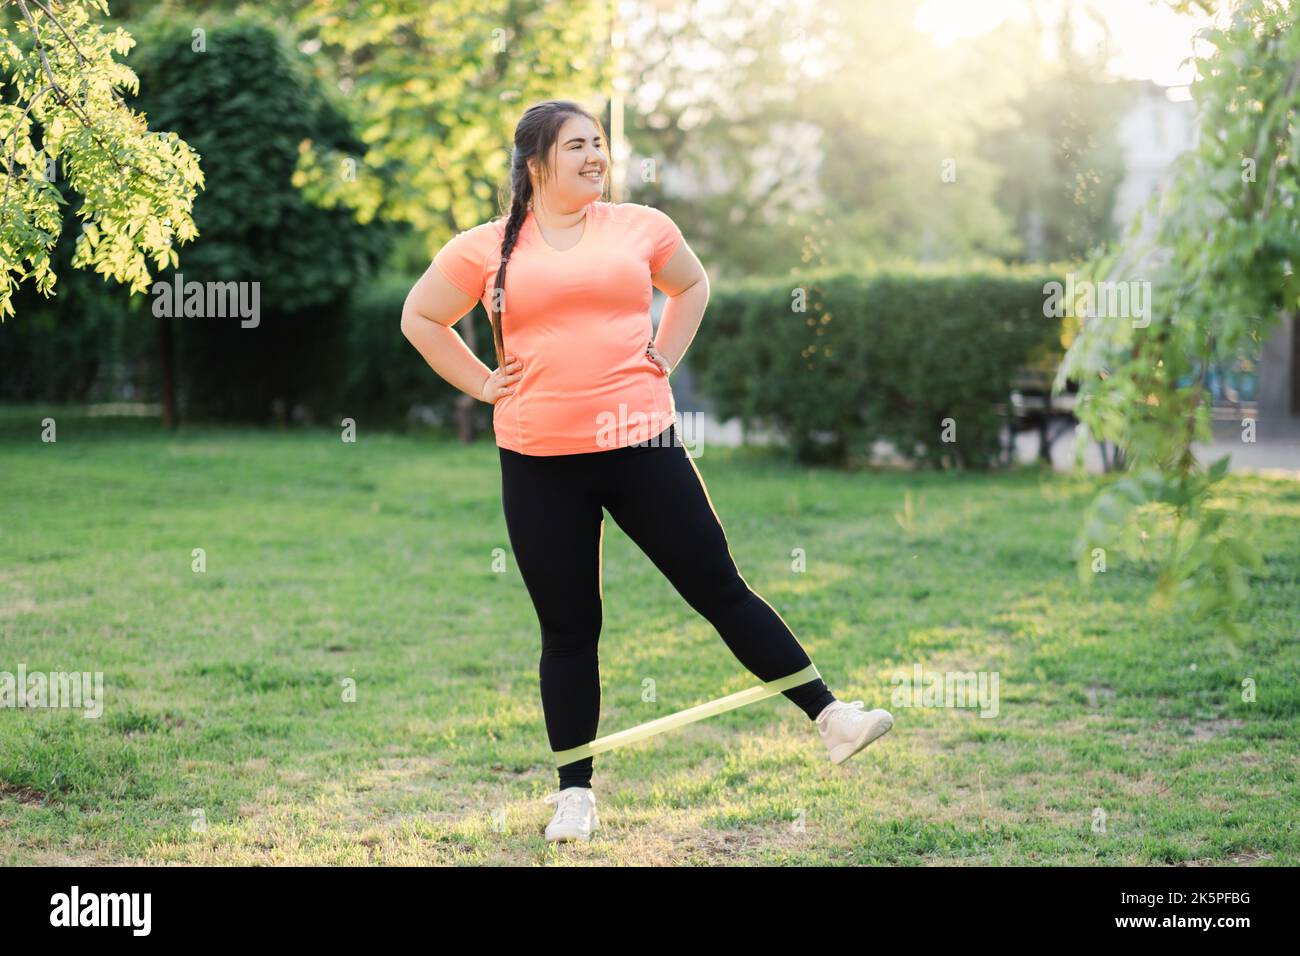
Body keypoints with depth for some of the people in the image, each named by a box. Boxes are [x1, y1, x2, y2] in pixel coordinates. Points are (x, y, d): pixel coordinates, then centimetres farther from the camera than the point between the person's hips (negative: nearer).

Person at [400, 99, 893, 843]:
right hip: (540, 464, 0)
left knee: (719, 588, 3)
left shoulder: (641, 227, 5)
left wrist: (666, 358, 10)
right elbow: (419, 318, 13)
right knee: (569, 629, 7)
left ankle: (830, 717, 11)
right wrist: (481, 384, 4)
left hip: (642, 444, 0)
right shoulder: (486, 249, 1)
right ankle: (575, 793, 18)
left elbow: (693, 285, 23)